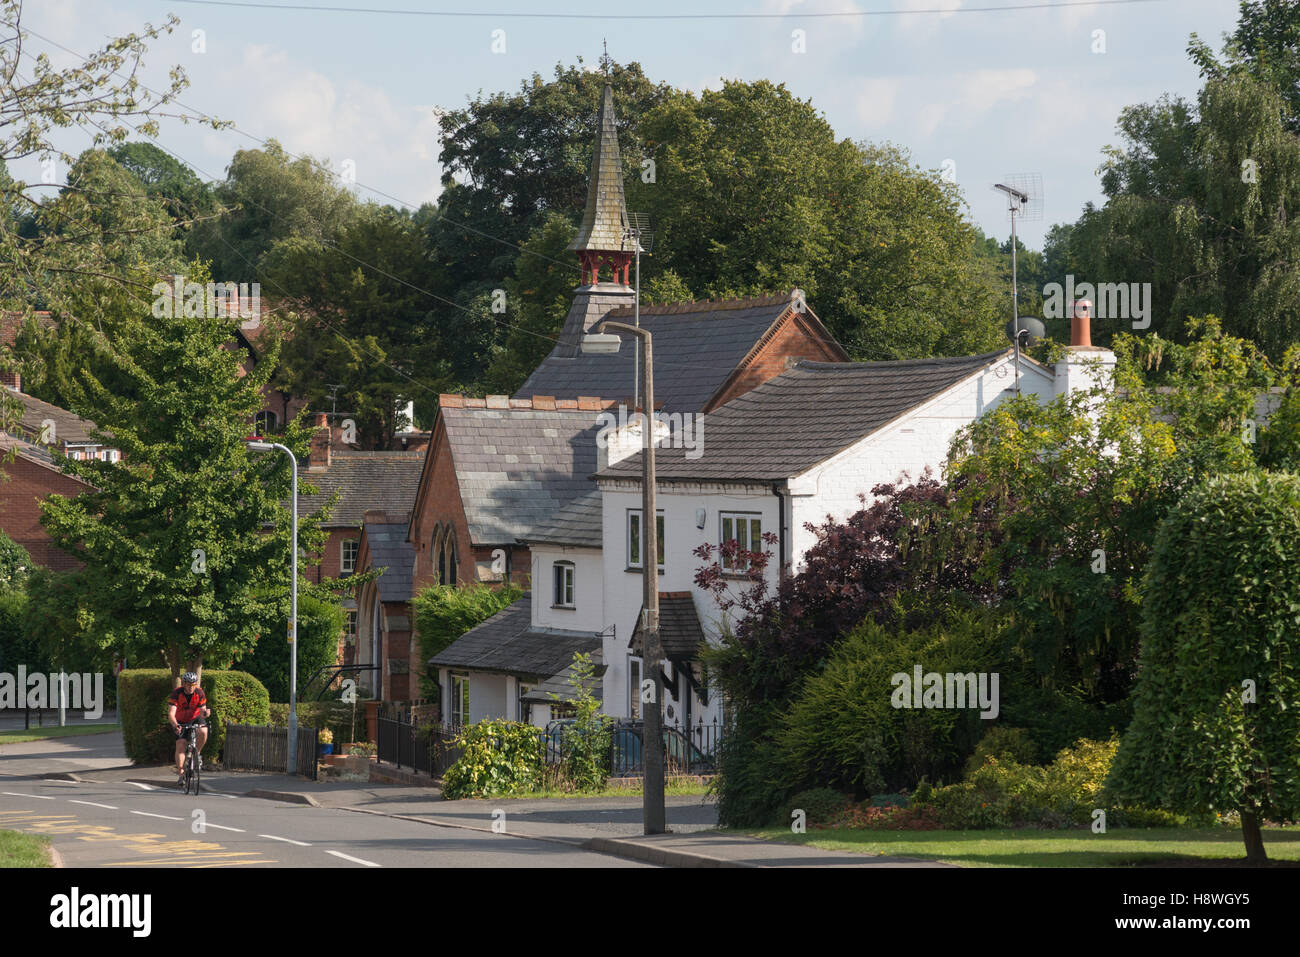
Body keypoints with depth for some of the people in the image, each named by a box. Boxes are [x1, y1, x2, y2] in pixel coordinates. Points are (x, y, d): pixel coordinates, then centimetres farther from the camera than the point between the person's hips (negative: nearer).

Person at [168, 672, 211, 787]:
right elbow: (171, 713, -34)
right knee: (180, 744, -15)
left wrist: (205, 713, -45)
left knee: (203, 731, -30)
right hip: (180, 722, -1)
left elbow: (202, 711, -19)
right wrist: (175, 725, -53)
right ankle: (180, 774, -7)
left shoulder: (199, 693, -20)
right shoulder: (176, 694, -26)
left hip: (195, 719, 1)